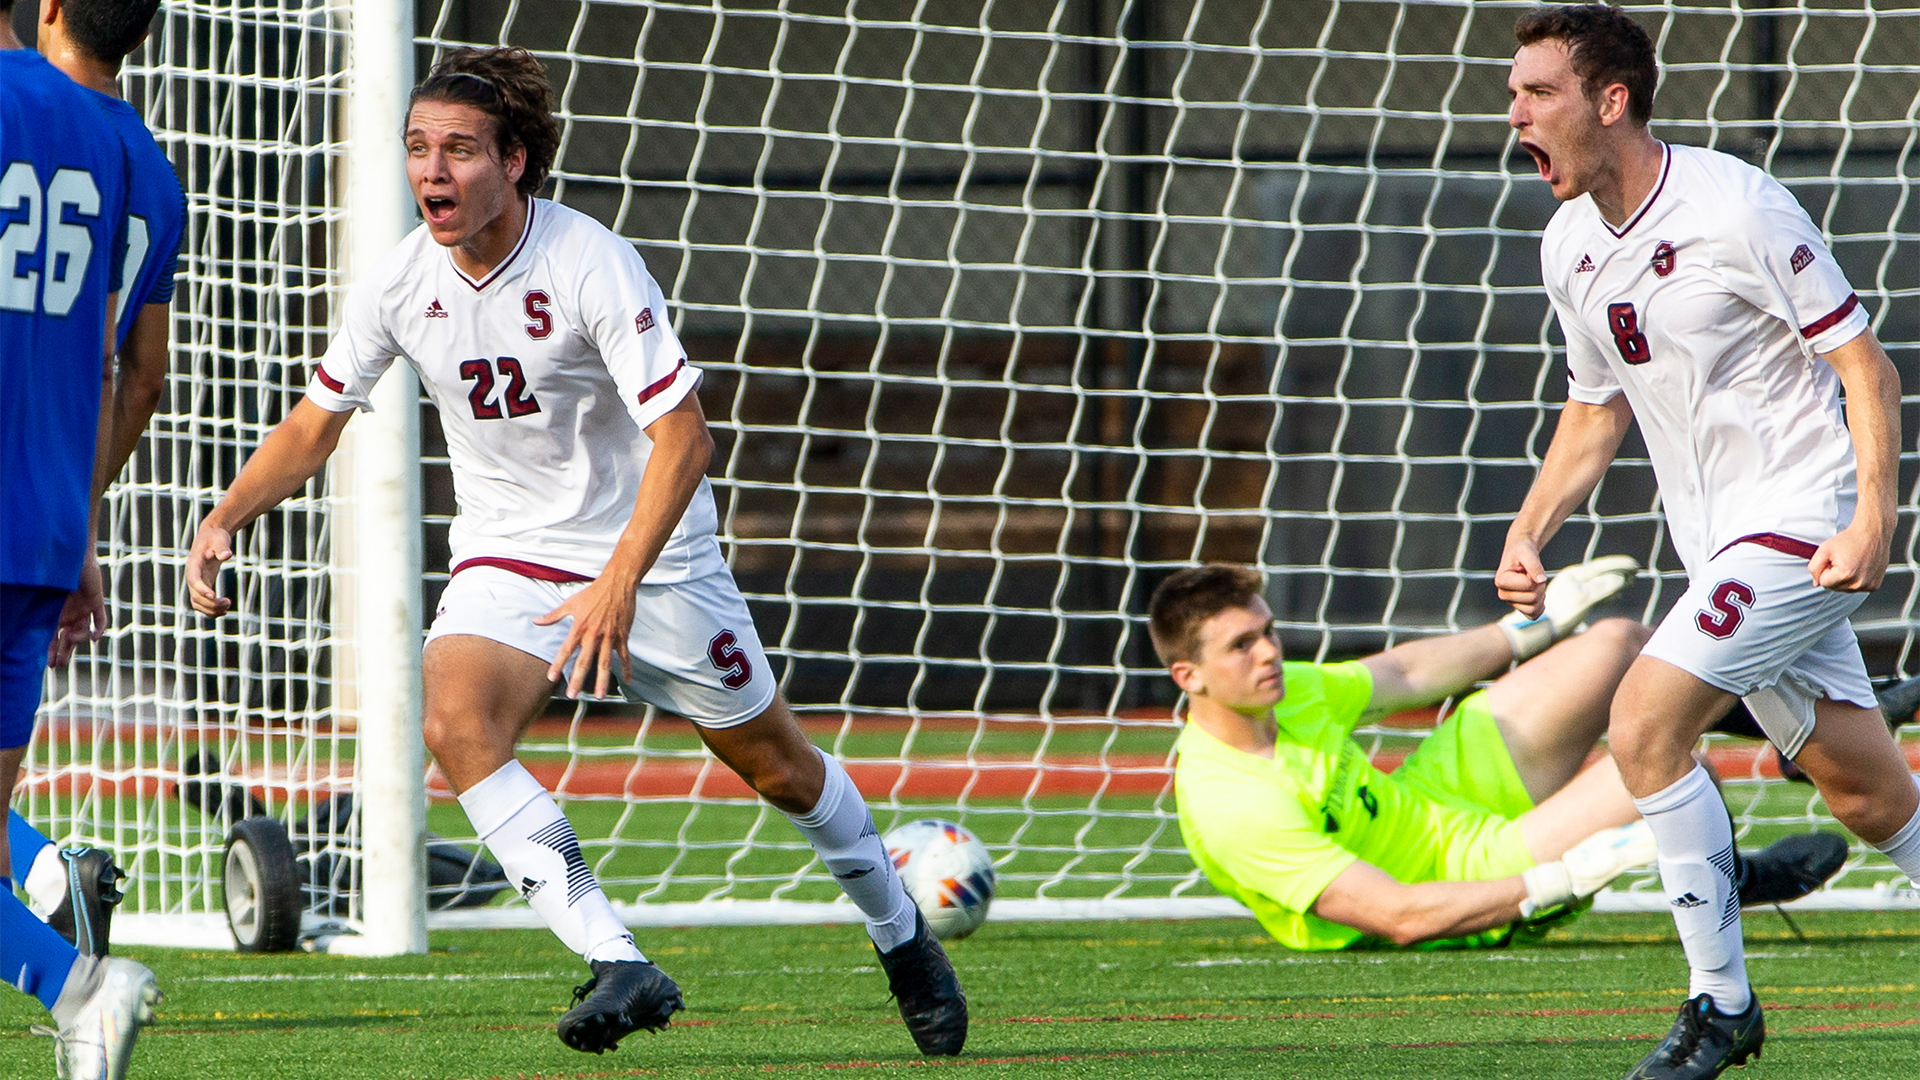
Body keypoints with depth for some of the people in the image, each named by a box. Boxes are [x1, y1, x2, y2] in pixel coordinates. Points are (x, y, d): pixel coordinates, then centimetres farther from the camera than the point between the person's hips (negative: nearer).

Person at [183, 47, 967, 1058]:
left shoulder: (592, 264, -24)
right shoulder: (400, 283, -10)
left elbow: (683, 434, -26)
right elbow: (314, 422, 4)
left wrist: (621, 579, -38)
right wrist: (224, 519, -12)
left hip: (650, 553, -3)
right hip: (506, 552, 3)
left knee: (775, 765, 9)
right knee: (456, 723, -27)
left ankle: (901, 936, 37)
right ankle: (617, 965, -27)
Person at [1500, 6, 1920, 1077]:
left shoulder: (1737, 206, -16)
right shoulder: (1570, 246, 7)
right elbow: (1596, 411, 21)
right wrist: (1531, 531, 7)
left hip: (1804, 524, -7)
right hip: (1721, 546, 7)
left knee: (1645, 728, -19)